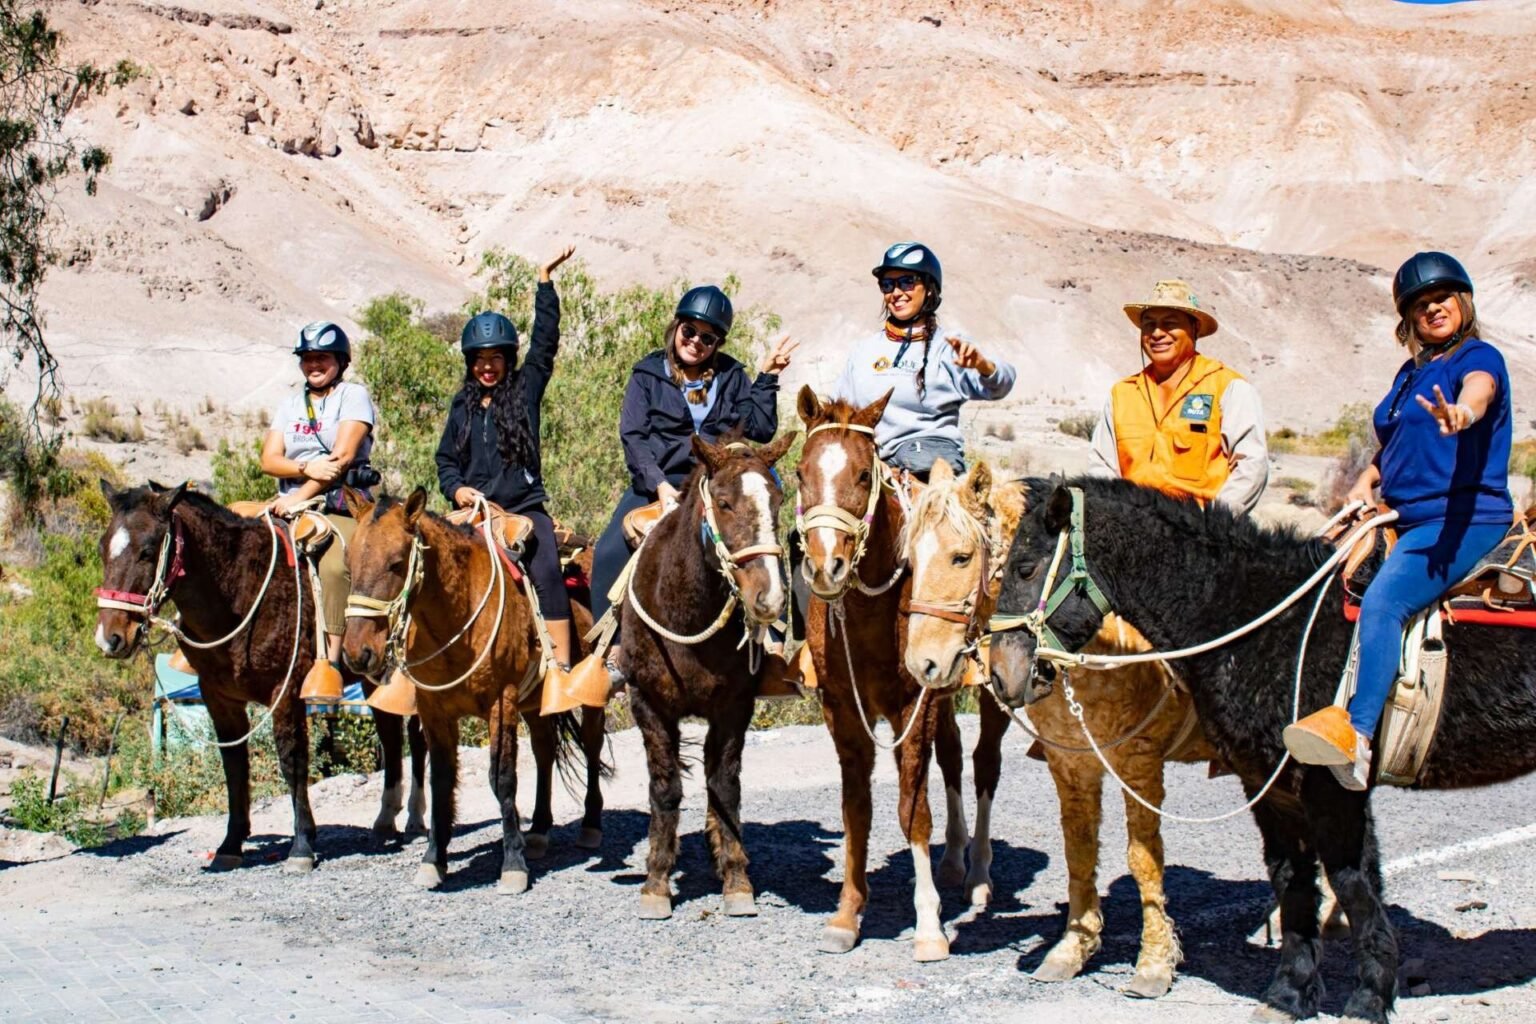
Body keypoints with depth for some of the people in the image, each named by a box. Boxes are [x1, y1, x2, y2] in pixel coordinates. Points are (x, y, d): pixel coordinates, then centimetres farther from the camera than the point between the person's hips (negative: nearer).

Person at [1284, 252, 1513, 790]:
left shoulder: (1478, 357, -3)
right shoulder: (1412, 371, 21)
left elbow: (1478, 391, -28)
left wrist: (1461, 414, -52)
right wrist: (1367, 480, 10)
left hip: (1463, 518, -9)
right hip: (1406, 518, 9)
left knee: (1382, 603, -28)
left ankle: (1355, 734, -37)